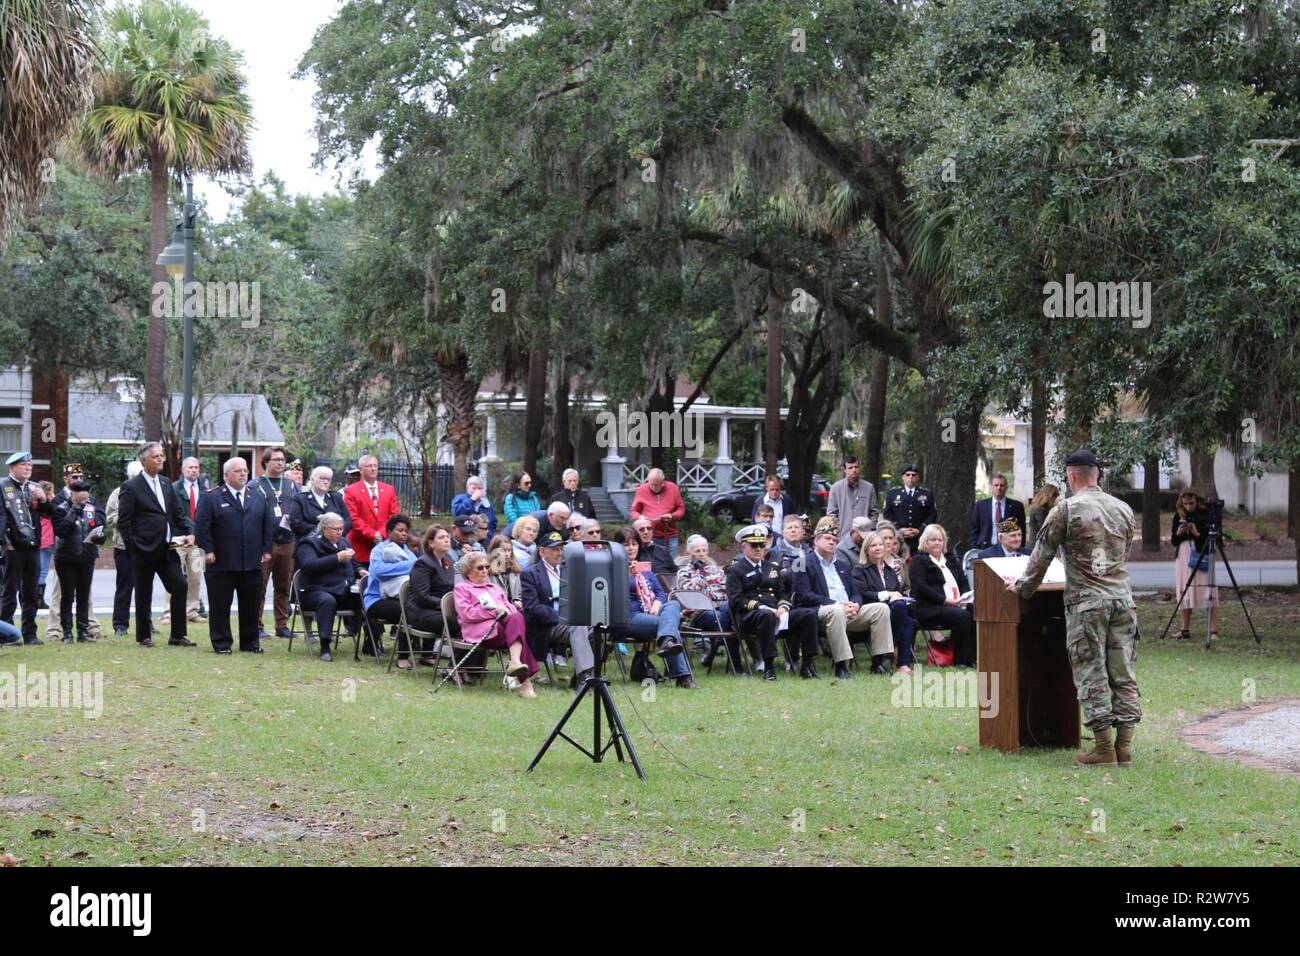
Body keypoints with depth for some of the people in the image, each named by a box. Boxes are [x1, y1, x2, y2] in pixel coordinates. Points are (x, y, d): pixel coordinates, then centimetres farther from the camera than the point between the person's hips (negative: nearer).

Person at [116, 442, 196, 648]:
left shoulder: (166, 484, 13)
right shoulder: (131, 487, -7)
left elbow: (179, 512, 13)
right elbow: (123, 522, -8)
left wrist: (189, 531, -3)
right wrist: (134, 546, -10)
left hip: (167, 548, 5)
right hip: (144, 550, -5)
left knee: (179, 586, -3)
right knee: (143, 594, 4)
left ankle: (177, 635, 3)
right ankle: (143, 636, 16)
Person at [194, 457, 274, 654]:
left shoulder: (259, 498, 13)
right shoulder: (211, 498, -1)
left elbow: (269, 525, 14)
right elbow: (202, 526, -6)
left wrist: (267, 550, 6)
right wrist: (208, 550, -12)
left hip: (252, 563, 4)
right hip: (222, 564, -4)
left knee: (251, 606, 8)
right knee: (220, 606, 1)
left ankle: (250, 642, 17)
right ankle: (221, 643, 8)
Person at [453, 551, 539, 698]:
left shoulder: (494, 588, 37)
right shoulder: (461, 588, 17)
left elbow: (511, 608, 25)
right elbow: (466, 614, -1)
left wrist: (506, 610, -1)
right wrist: (494, 611, -7)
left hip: (504, 625, 5)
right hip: (481, 630, -5)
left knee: (516, 617, -34)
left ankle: (515, 662, -49)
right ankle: (524, 680, -44)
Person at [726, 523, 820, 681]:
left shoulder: (773, 567, 25)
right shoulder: (735, 570, 7)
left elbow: (783, 593, 21)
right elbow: (736, 600, -6)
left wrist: (783, 607, -4)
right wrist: (762, 608, -18)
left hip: (775, 612, 6)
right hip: (749, 616, -6)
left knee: (809, 614, -18)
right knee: (766, 615, -42)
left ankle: (807, 665, -20)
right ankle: (768, 667, -40)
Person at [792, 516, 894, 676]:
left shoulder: (843, 566, 27)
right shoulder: (804, 565, 5)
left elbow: (856, 594, 21)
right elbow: (805, 596, -9)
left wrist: (855, 604, -6)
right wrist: (835, 604, -18)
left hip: (849, 611, 7)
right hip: (820, 612, -7)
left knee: (881, 608, -14)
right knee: (836, 611, -40)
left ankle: (877, 662, -17)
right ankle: (841, 666, -40)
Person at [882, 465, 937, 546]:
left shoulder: (927, 494, 11)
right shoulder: (892, 493, 12)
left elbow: (932, 515, 5)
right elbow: (888, 515, 7)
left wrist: (920, 530, -8)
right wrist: (899, 529, -7)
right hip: (899, 538, 0)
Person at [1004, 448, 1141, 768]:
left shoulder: (1065, 510, -5)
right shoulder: (1122, 509, 10)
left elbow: (1041, 556, 1)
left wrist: (1023, 586, 17)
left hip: (1086, 602, -5)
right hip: (1122, 597, 5)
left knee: (1092, 675, -1)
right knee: (1123, 673, 6)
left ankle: (1104, 748, -2)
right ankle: (1124, 747, 5)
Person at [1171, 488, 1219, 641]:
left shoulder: (1206, 515, -3)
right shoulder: (1179, 516, 9)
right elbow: (1173, 541, 12)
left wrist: (1198, 534, -19)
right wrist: (1178, 534, -8)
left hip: (1202, 557, -5)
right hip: (1183, 558, 5)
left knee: (1209, 594, -10)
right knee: (1183, 594, 6)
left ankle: (1214, 630, -13)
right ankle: (1185, 630, 15)